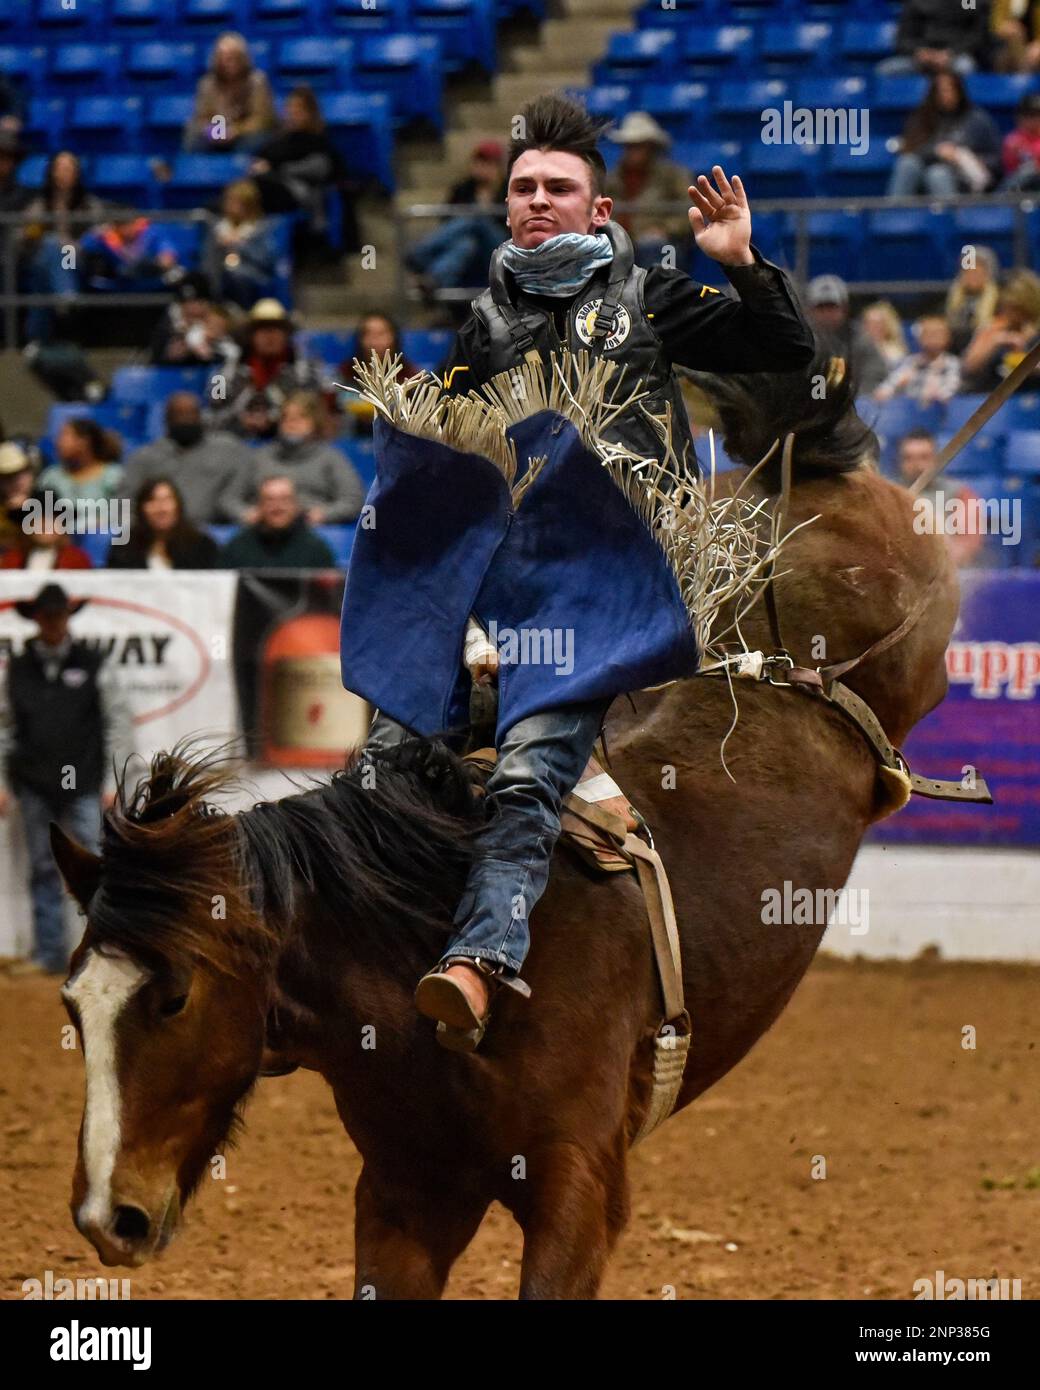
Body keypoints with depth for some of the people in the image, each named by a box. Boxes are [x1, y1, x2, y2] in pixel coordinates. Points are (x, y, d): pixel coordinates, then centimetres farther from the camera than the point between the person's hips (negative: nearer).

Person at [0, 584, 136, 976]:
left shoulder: (92, 665, 1)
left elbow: (118, 723, 3)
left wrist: (113, 781, -2)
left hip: (82, 788, -3)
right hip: (35, 789, 3)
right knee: (43, 871, 6)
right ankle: (49, 954, 10)